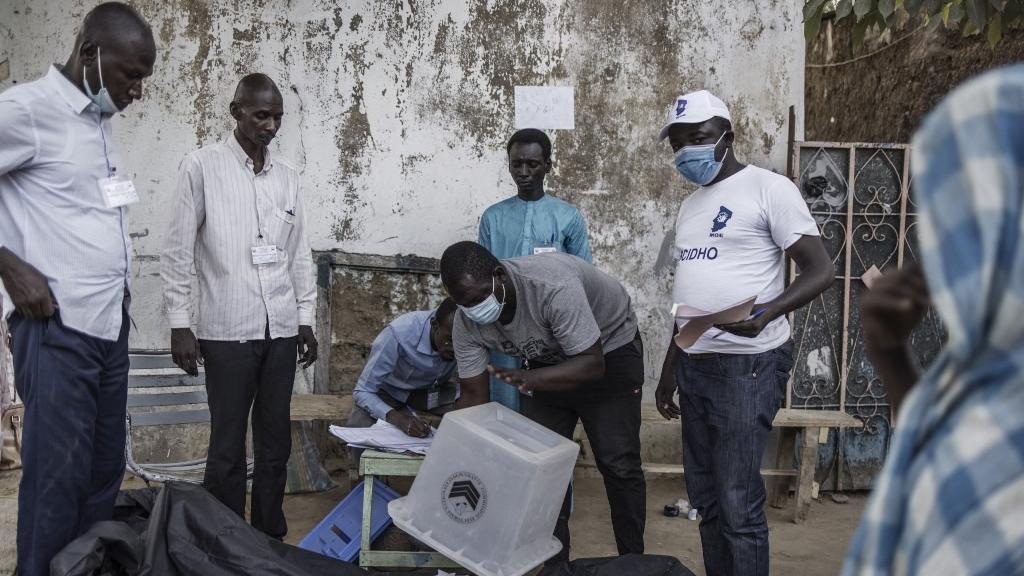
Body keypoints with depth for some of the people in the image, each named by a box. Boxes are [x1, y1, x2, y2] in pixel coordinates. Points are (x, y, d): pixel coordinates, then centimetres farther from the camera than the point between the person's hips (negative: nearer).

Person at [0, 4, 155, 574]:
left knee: (105, 474, 11)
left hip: (111, 326, 8)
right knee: (59, 479, -3)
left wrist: (120, 291, 10)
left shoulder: (100, 122, 14)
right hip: (59, 328, -8)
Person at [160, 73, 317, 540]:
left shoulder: (286, 176, 11)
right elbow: (178, 251, -4)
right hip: (227, 330, -4)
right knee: (227, 447, 1)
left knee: (276, 443, 10)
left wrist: (306, 318, 13)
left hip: (281, 329, 5)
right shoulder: (202, 167, -3)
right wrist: (179, 324, -7)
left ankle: (272, 540, 21)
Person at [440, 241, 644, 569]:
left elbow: (592, 364, -36)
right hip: (548, 360, 5)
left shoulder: (552, 286, -39)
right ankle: (552, 563, 8)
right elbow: (474, 396, -13)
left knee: (617, 462, -8)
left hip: (609, 348, -5)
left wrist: (531, 379, -51)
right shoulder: (467, 323, -21)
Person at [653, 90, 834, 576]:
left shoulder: (768, 188, -7)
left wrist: (766, 313, -29)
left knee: (738, 503, -7)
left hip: (746, 364, -8)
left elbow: (821, 271, -12)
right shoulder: (691, 205, 17)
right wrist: (669, 369, 22)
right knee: (705, 498, 12)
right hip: (695, 365, 8)